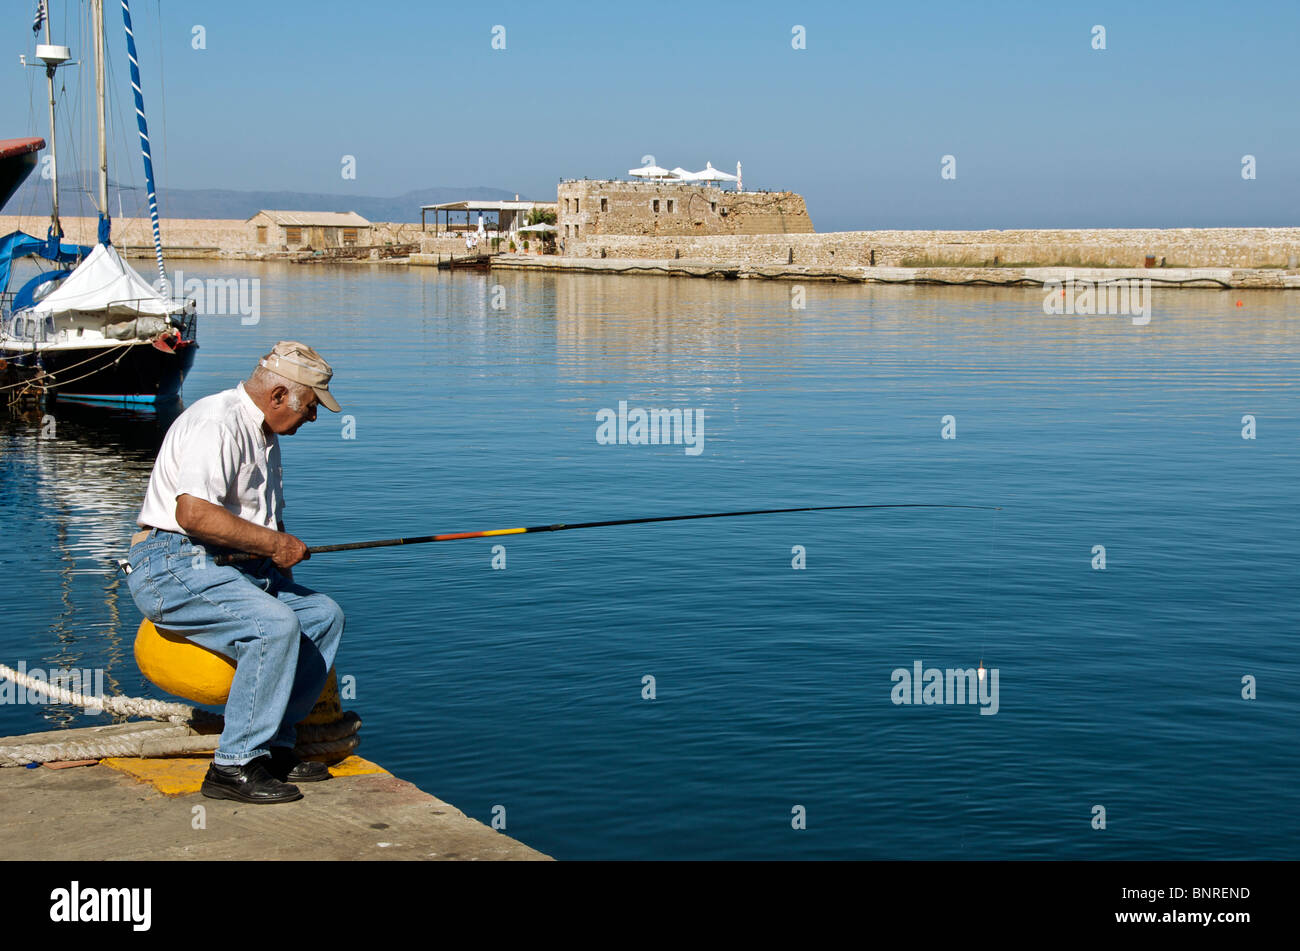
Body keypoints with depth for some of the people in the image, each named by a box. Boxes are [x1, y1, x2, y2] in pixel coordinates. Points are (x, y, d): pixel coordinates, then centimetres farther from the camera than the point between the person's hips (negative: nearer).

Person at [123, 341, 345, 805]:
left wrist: (284, 547, 9)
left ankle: (273, 746, 3)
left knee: (324, 614, 2)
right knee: (274, 625, -28)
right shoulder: (217, 423, -16)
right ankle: (234, 767, -21)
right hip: (174, 566, -11)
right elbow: (194, 513, -28)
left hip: (235, 568, 11)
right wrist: (272, 544, -19)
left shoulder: (264, 433, 19)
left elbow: (260, 519, 31)